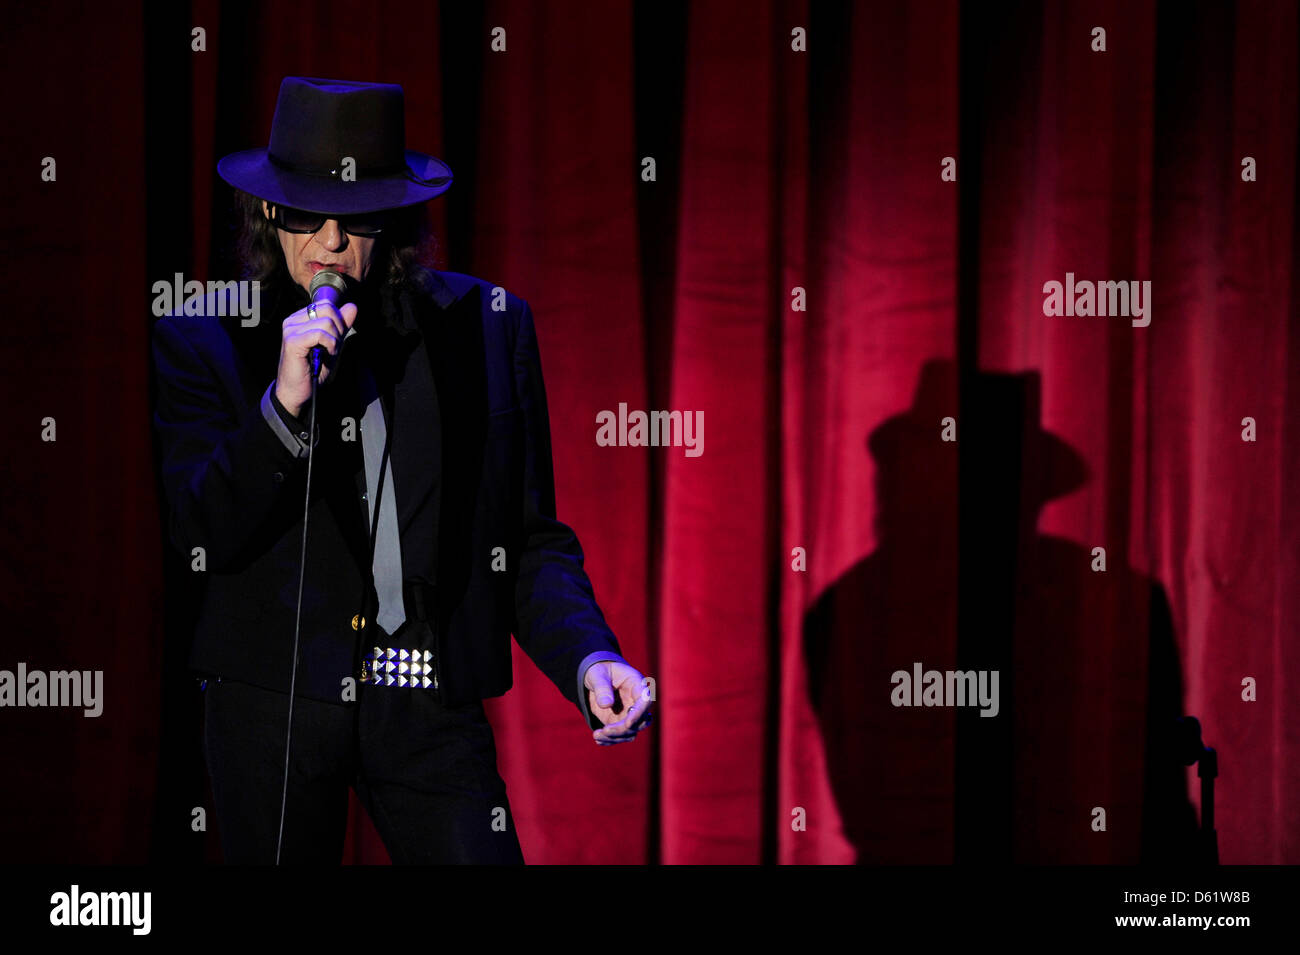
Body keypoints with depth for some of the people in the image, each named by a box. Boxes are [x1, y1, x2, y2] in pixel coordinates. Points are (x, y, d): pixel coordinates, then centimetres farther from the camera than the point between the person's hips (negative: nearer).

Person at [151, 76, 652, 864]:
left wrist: (590, 658, -10)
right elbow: (201, 534, -7)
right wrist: (284, 405, -20)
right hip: (272, 702, 0)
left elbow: (531, 542, 6)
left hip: (431, 707, 0)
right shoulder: (205, 339, 2)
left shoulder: (486, 324, 5)